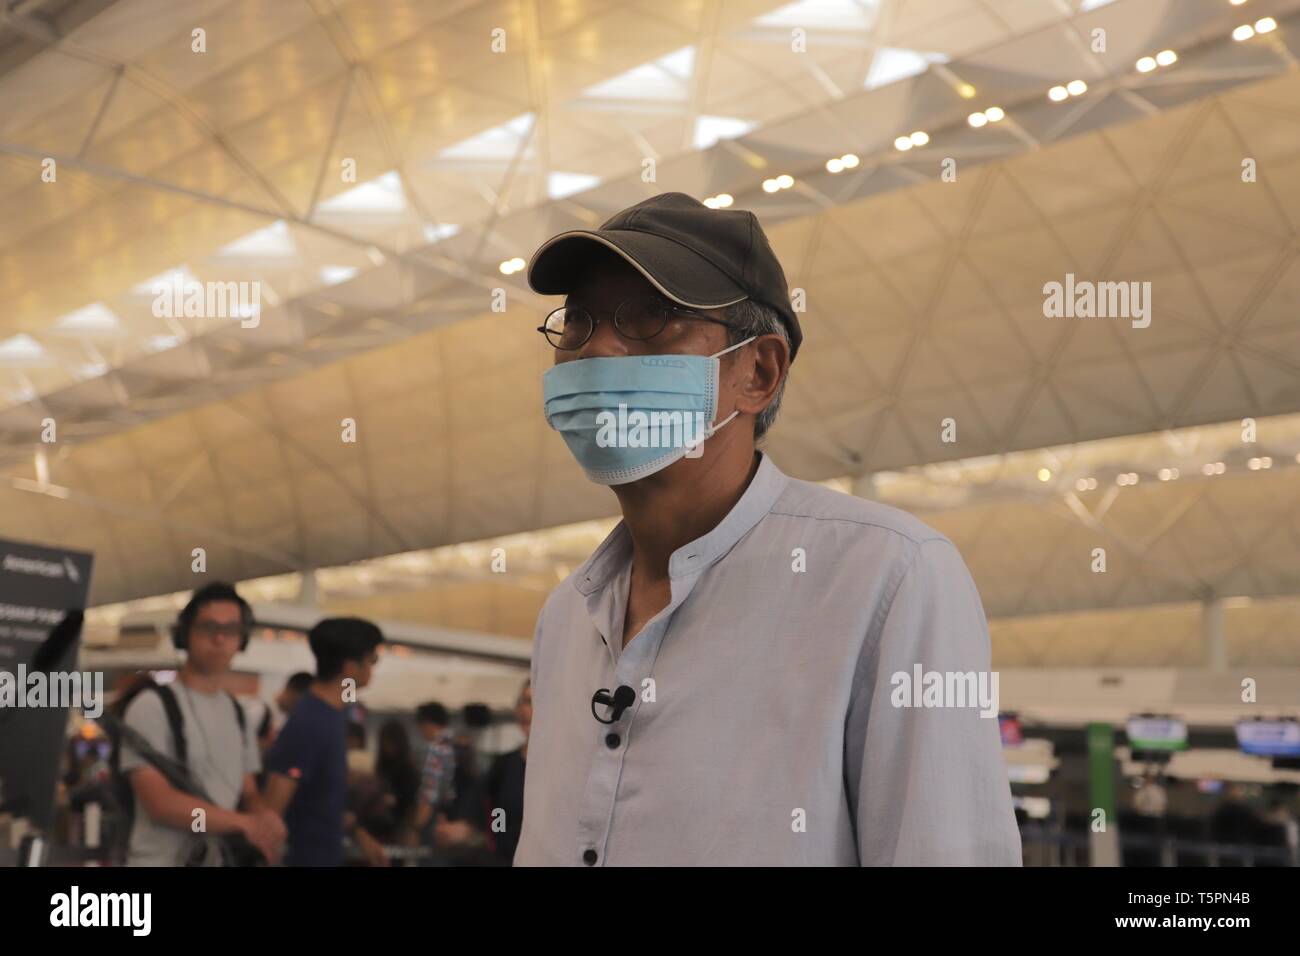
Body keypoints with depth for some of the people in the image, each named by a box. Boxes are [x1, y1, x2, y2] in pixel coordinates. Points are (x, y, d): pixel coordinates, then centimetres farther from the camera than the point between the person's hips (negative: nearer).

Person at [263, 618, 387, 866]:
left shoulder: (334, 715, 7)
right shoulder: (307, 723, -20)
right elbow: (271, 810, -21)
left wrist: (358, 833, 18)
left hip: (327, 854, 9)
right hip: (305, 855, -9)